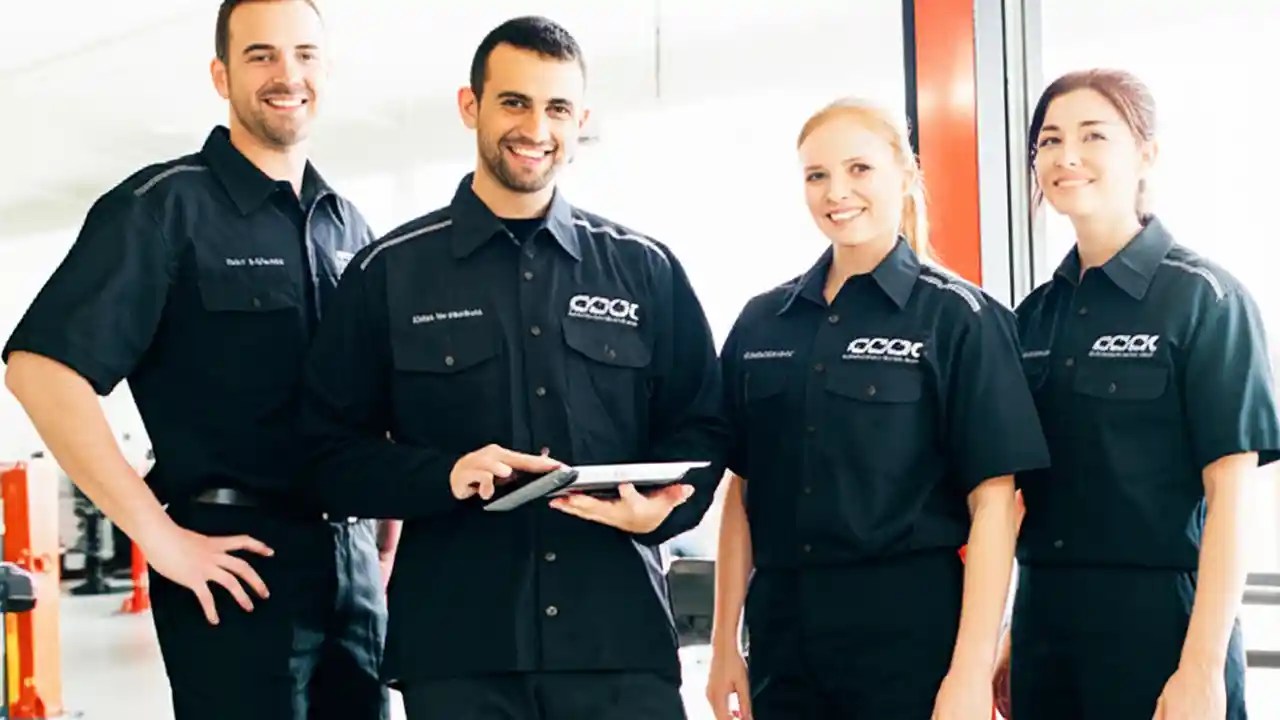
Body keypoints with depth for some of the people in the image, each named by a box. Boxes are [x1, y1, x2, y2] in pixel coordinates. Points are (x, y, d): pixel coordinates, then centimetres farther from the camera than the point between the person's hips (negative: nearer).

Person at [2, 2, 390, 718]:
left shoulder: (348, 226, 12)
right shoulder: (165, 207, -6)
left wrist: (387, 541, 11)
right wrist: (158, 534, -18)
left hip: (354, 559, 6)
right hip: (238, 561, -6)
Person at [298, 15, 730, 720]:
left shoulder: (645, 269, 10)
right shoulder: (389, 273, 6)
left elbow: (701, 426, 12)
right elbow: (332, 450, 4)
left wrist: (658, 506, -9)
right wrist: (444, 476, -14)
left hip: (621, 636, 1)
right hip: (455, 645, -1)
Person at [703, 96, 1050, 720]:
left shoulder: (959, 317, -4)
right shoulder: (761, 322, 8)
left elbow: (992, 501, -8)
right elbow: (741, 489, 10)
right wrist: (725, 643, 6)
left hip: (912, 630, -4)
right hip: (782, 631, 4)